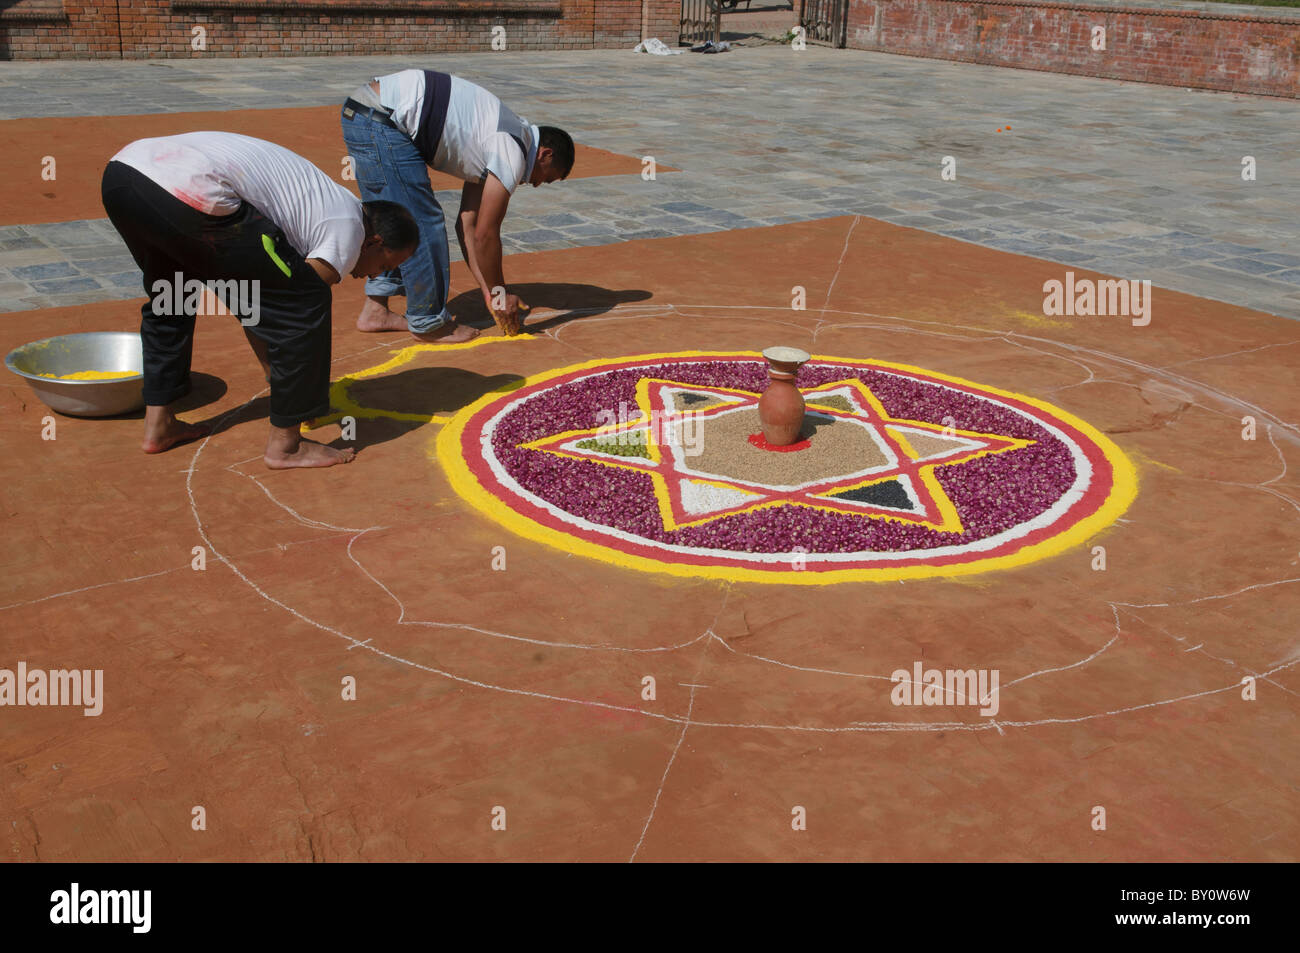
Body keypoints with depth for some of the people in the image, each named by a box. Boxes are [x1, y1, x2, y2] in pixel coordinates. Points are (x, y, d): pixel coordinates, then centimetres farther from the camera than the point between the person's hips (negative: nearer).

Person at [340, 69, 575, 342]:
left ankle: (375, 310, 28)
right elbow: (485, 234, -5)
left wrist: (490, 294, 22)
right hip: (382, 121, -10)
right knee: (423, 223, -3)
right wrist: (501, 296, 8)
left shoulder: (491, 145, 21)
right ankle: (429, 323, 10)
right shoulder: (513, 153, -7)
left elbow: (468, 225, 22)